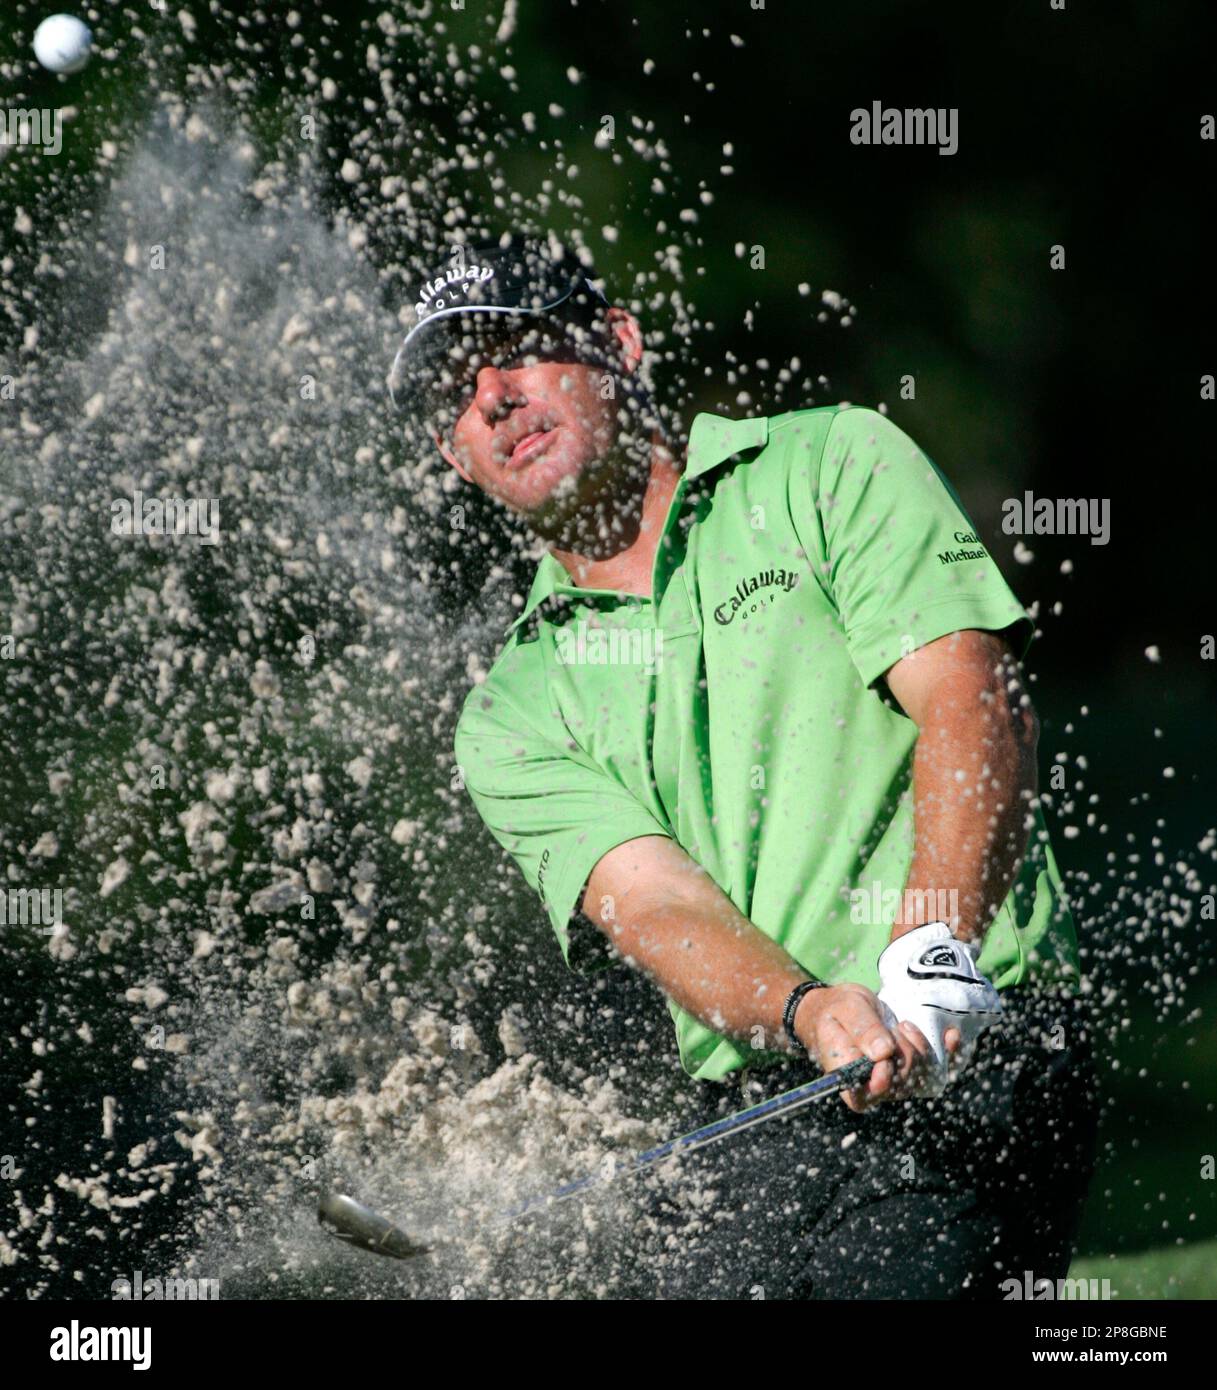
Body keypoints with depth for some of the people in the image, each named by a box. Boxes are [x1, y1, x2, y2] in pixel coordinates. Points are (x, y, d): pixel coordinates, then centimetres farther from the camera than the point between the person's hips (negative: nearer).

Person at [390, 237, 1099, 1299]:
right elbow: (652, 904, -2)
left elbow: (977, 712, -6)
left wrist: (933, 956, -23)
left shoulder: (833, 466, 7)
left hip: (980, 1058, -4)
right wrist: (812, 1012, -23)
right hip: (748, 1137, 4)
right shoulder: (512, 722, 15)